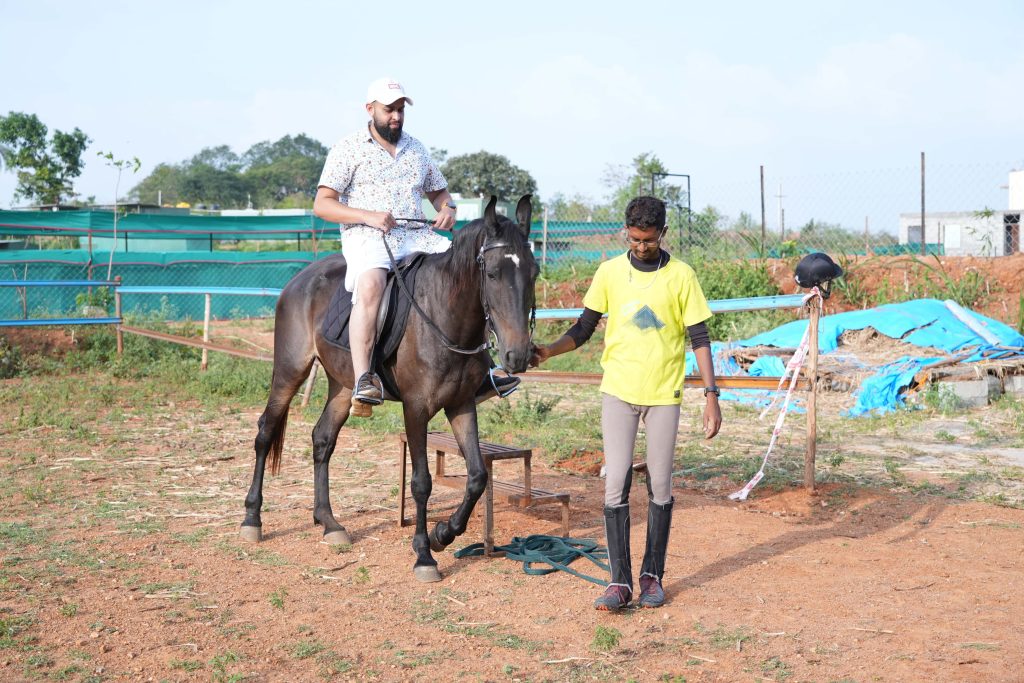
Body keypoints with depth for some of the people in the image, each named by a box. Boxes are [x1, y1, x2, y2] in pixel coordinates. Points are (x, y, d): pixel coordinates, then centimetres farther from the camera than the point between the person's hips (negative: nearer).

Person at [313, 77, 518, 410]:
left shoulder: (416, 149, 20)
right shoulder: (348, 148, 5)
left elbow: (439, 191, 30)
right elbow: (322, 204, -2)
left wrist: (448, 209, 4)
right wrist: (367, 216, -18)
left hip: (417, 236, 5)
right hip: (366, 236, -5)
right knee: (371, 284, -38)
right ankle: (363, 379, -39)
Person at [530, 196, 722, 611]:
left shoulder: (681, 276, -2)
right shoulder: (610, 272, 2)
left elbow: (699, 339, -1)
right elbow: (584, 329, 6)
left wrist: (711, 395, -7)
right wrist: (548, 351, -12)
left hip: (664, 394, -1)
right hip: (618, 391, 1)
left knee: (660, 487, 5)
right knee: (616, 484, -5)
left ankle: (652, 576, 18)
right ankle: (620, 581, 0)